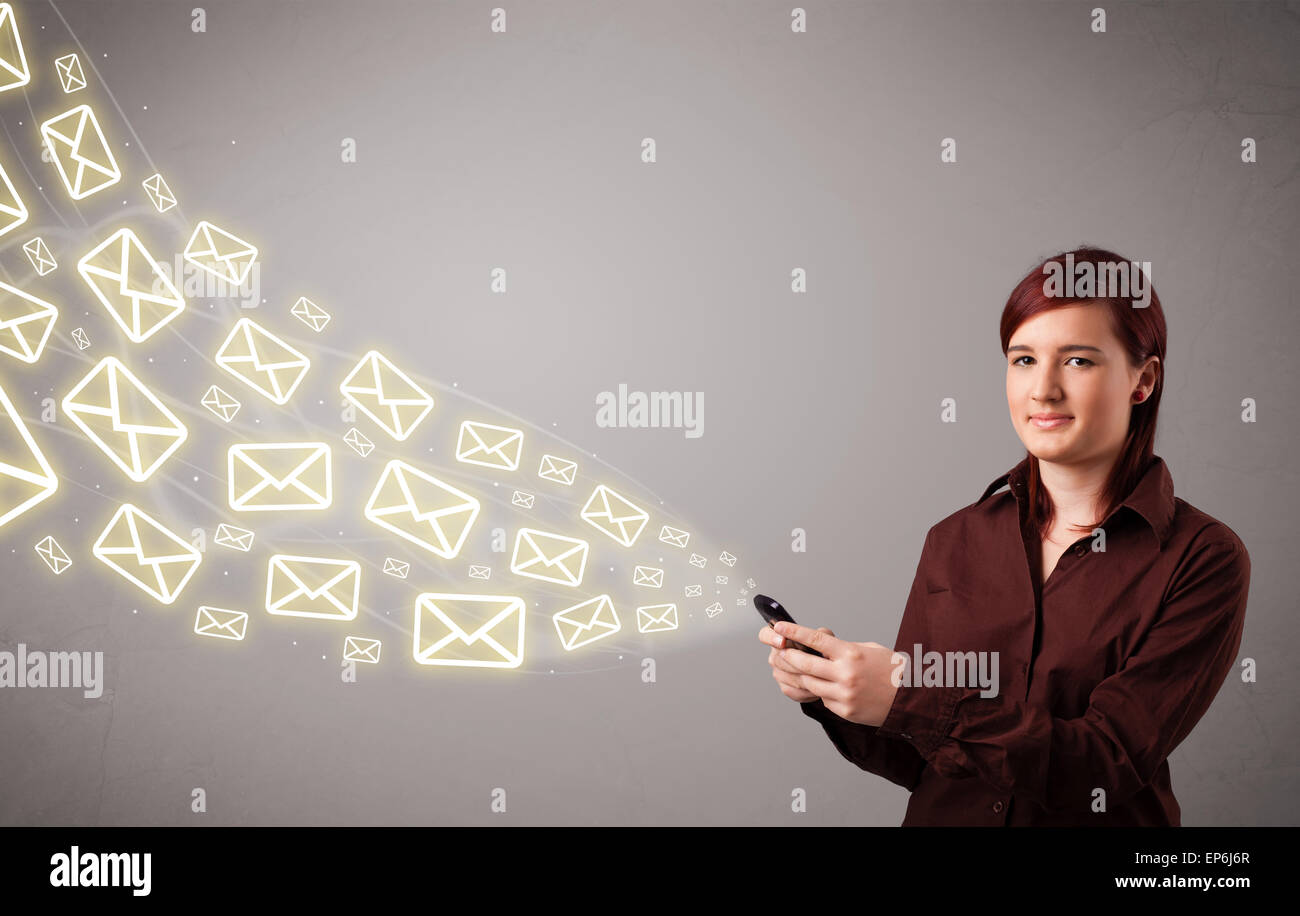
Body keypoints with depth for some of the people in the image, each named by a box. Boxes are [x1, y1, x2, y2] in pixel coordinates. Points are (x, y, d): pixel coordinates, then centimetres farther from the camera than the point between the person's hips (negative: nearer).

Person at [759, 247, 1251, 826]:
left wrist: (906, 701, -22)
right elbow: (916, 764, 7)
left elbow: (1107, 764, -14)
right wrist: (830, 691, -11)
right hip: (944, 819, 3)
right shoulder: (954, 541, 3)